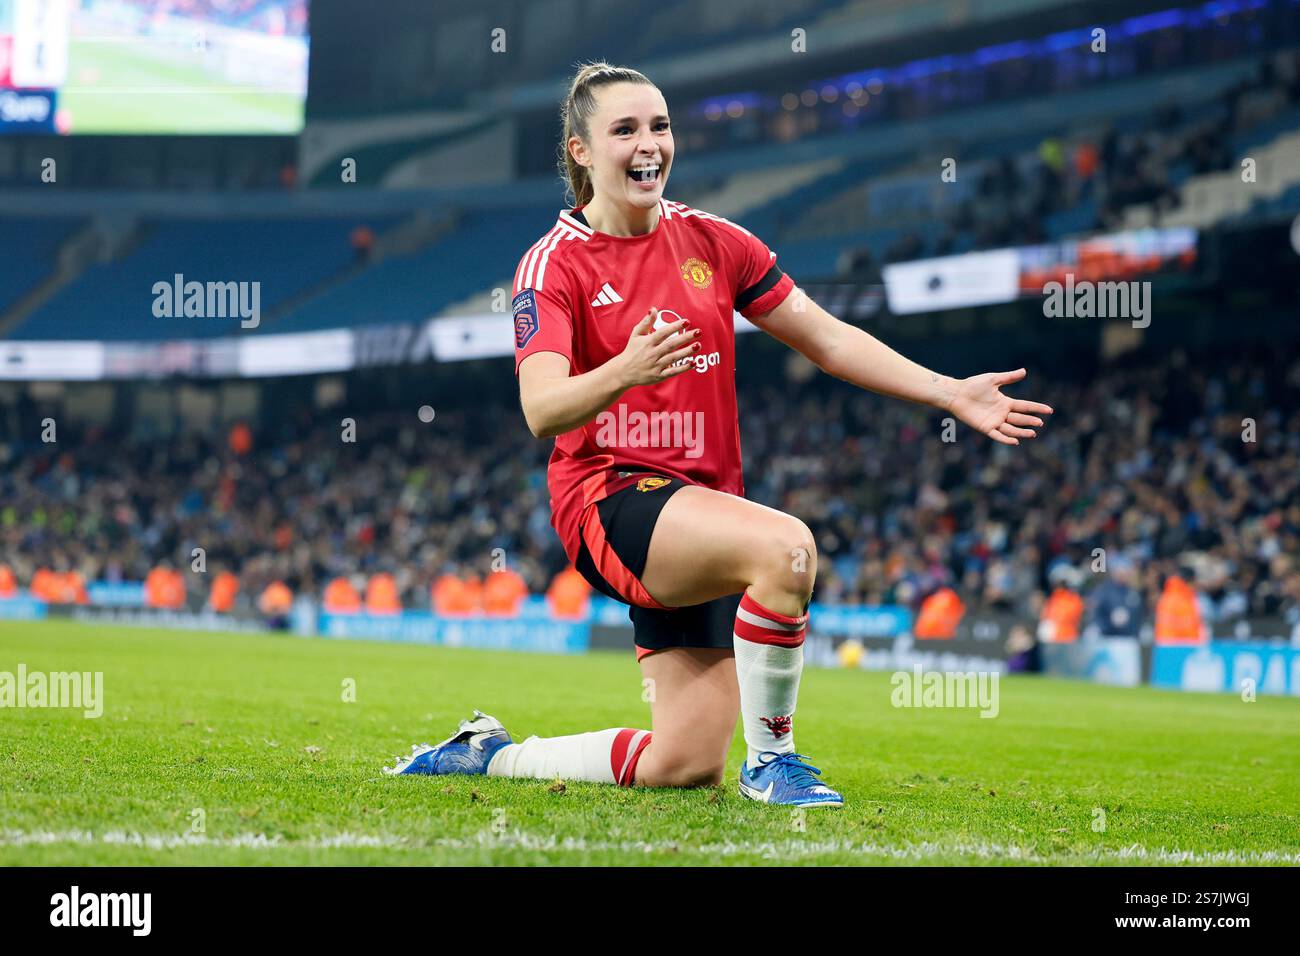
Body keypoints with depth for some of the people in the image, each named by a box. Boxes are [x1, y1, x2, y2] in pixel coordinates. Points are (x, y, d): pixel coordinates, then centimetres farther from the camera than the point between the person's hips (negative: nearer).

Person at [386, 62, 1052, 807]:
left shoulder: (712, 242, 8)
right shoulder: (554, 265, -8)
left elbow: (827, 338, 11)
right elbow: (541, 410, -21)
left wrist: (951, 394, 3)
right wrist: (626, 370, -41)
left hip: (702, 507, 6)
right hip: (611, 495, -6)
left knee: (686, 766, 1)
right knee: (786, 545, -34)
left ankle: (488, 753, 21)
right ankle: (771, 758, -16)